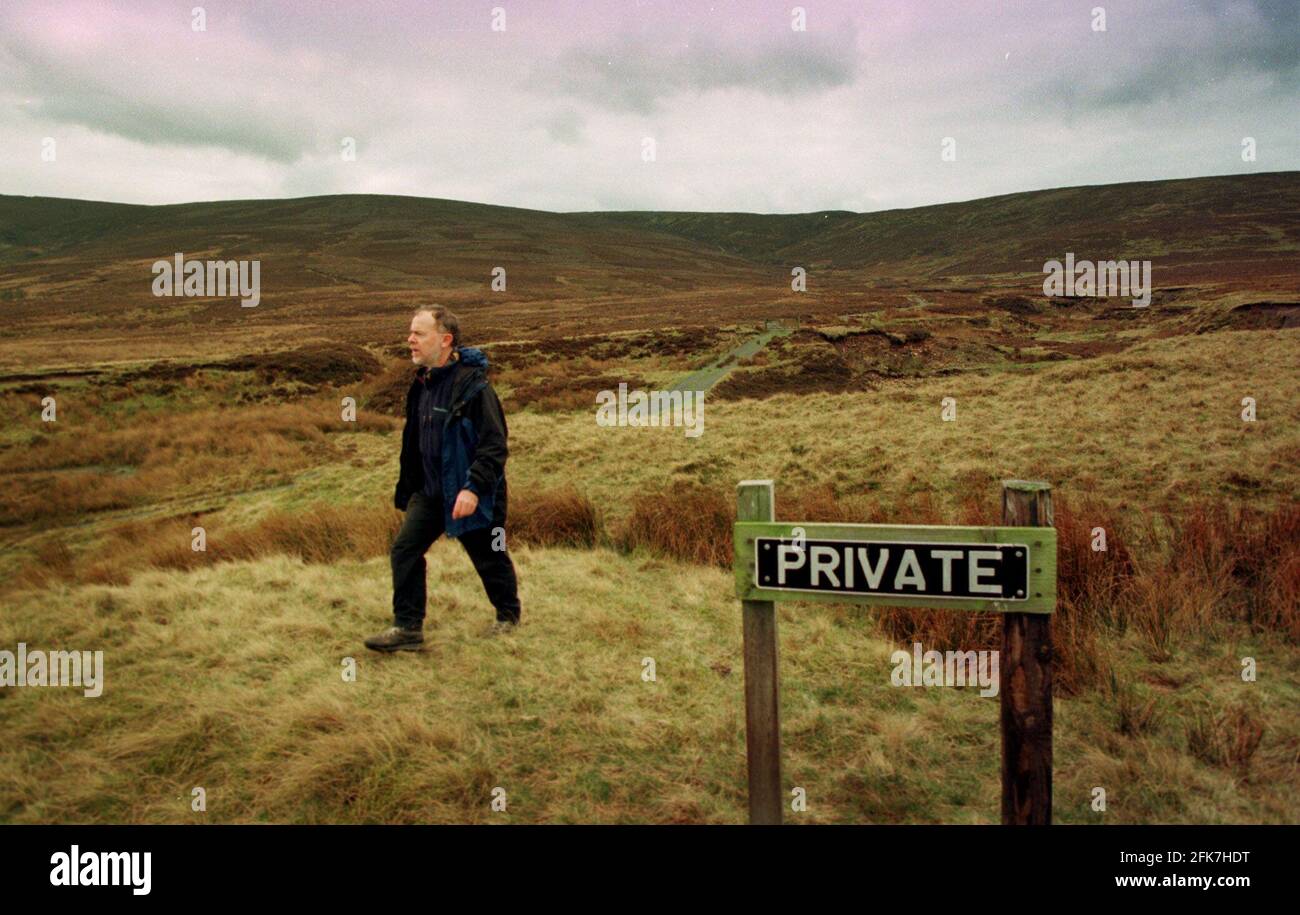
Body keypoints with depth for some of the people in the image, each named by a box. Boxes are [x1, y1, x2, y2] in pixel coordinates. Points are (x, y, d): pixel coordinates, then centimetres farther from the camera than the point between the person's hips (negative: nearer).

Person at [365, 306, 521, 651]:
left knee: (490, 558, 9)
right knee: (404, 549, -2)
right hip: (430, 491, 7)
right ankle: (407, 627, 6)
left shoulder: (473, 386, -19)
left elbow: (495, 443, -22)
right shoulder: (422, 384, 7)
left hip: (468, 495, -7)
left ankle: (508, 616, 33)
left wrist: (474, 488, -29)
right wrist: (407, 489, 18)